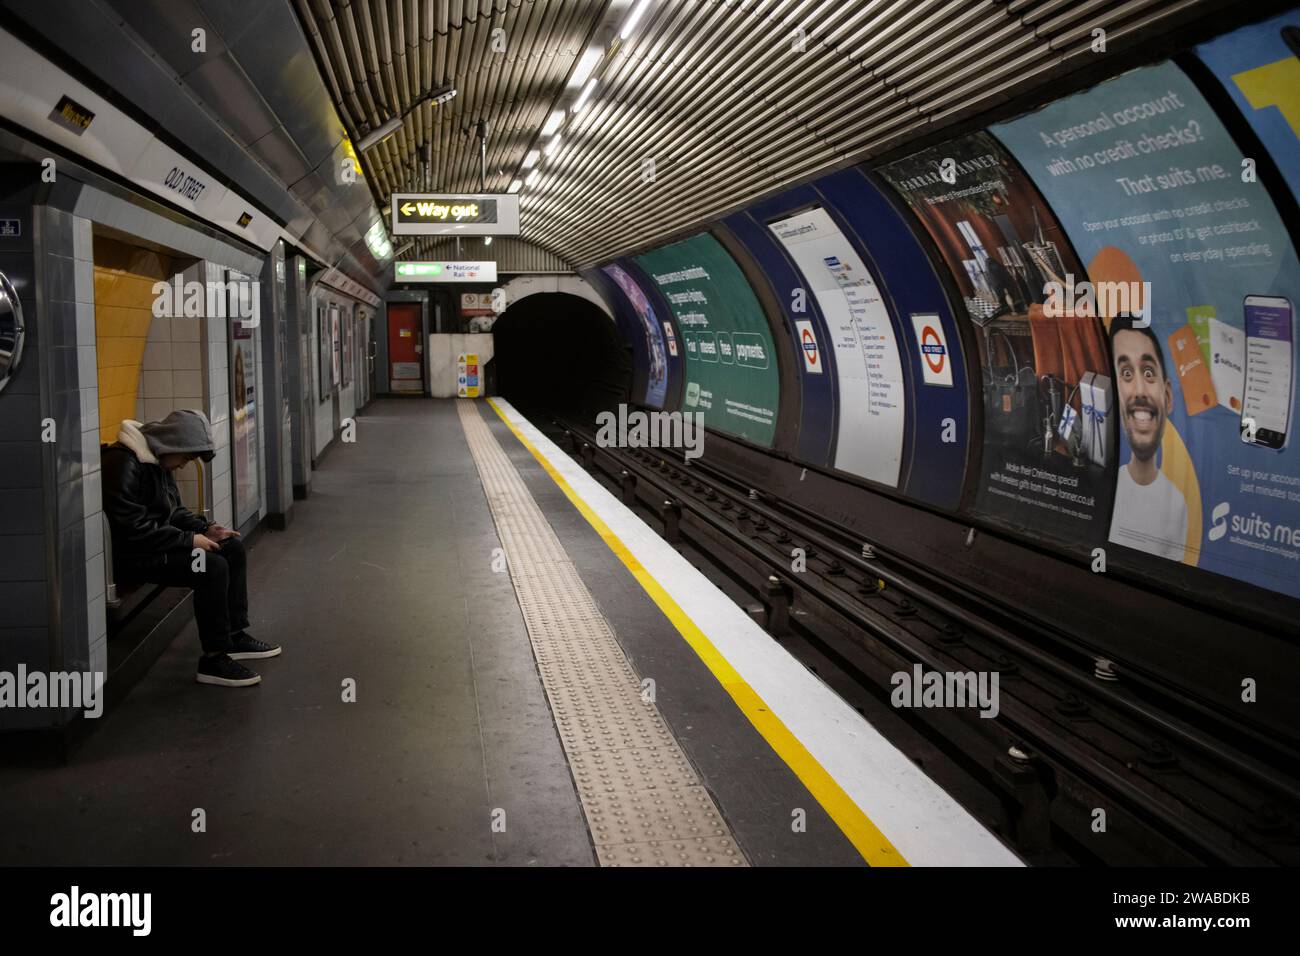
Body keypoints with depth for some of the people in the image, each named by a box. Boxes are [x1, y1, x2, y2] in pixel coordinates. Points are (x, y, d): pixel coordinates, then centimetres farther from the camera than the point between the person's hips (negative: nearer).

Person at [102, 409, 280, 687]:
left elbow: (174, 511, 20)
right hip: (130, 557, -11)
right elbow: (133, 529, -26)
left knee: (232, 548, 7)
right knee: (212, 567, -25)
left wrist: (204, 529, 1)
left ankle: (235, 636, 14)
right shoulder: (123, 463, -22)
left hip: (157, 544, 11)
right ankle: (213, 659, -16)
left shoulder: (158, 461, 8)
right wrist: (189, 540, -21)